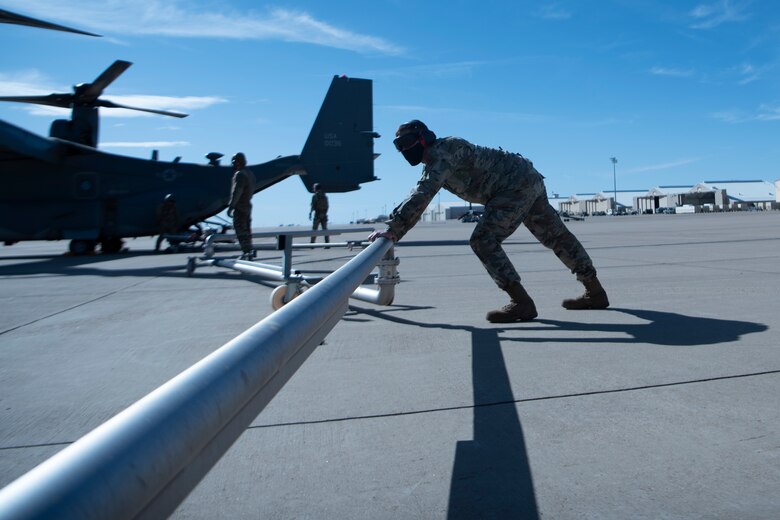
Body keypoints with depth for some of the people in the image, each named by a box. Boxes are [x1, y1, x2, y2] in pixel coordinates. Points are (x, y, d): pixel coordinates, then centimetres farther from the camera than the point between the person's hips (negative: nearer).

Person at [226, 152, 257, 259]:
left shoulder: (240, 174, -15)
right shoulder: (249, 173, 15)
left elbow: (237, 192, -21)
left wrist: (230, 206, -19)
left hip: (240, 207, -10)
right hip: (248, 205, 10)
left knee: (240, 230, -7)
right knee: (246, 230, 15)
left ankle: (246, 252, -10)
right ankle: (249, 251, 19)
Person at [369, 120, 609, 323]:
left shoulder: (442, 153, -16)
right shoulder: (434, 162, 15)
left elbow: (422, 195, -29)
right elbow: (418, 197, 20)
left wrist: (393, 228, -30)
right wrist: (396, 227, 11)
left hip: (516, 188, -11)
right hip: (530, 181, 11)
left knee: (483, 241, -14)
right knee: (557, 237, 16)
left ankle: (521, 303, -17)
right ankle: (595, 293, 28)